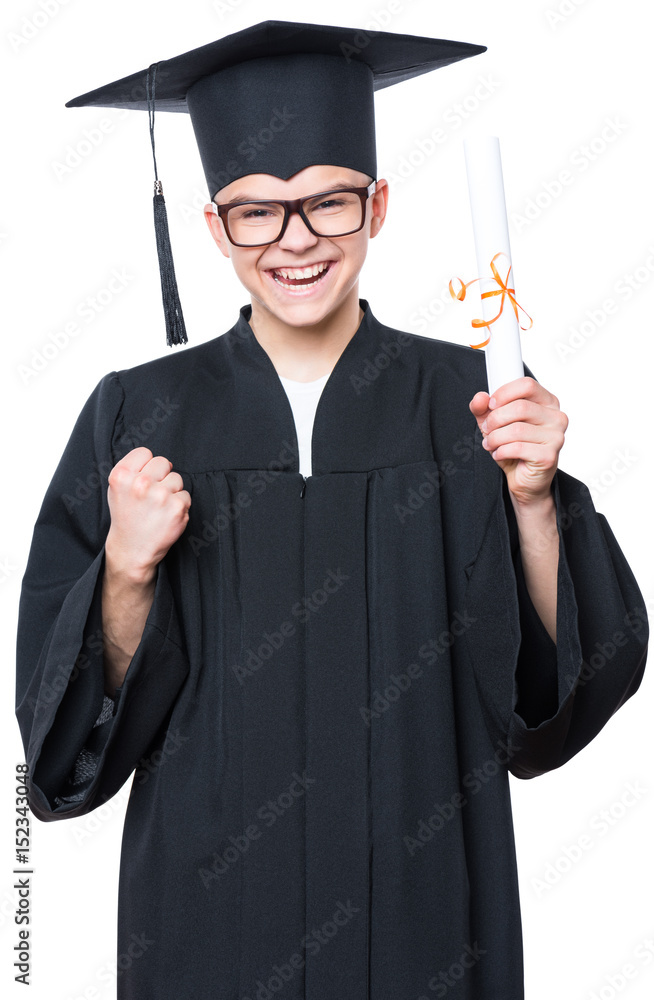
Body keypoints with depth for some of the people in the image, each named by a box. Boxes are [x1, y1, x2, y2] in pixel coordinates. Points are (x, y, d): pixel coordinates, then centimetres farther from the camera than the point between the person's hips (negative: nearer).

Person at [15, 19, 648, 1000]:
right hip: (213, 901, 0)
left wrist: (532, 499, -21)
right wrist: (128, 569, -23)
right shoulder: (141, 416, -6)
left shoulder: (466, 402, -5)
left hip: (420, 893, 1)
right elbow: (79, 708, -6)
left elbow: (562, 680, -8)